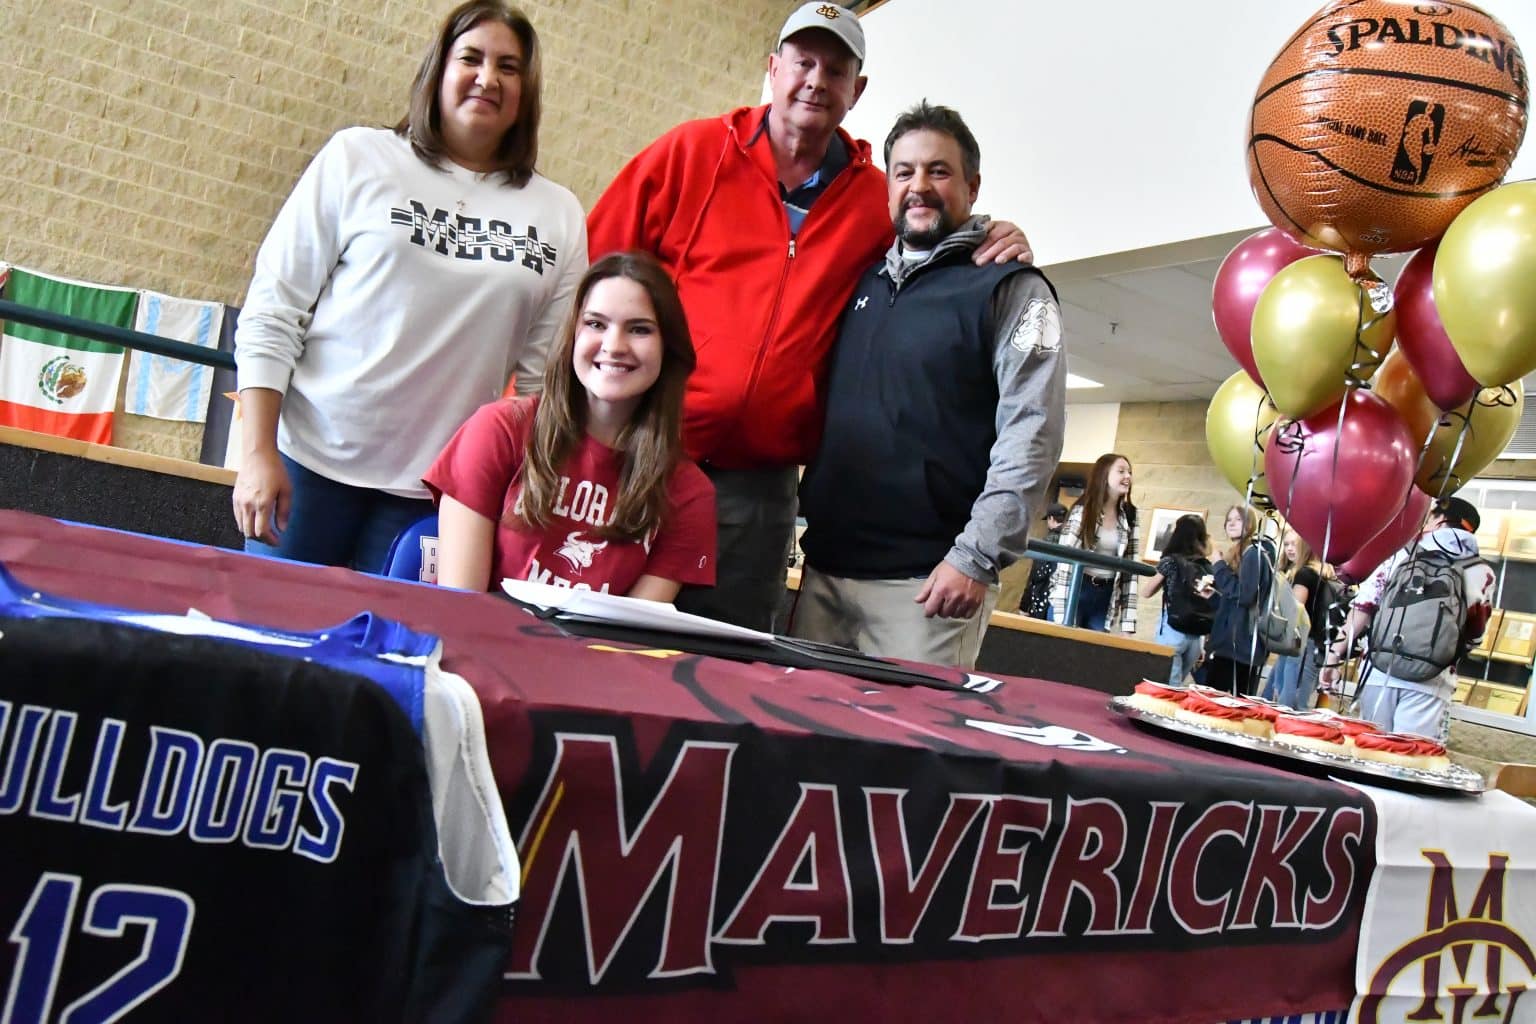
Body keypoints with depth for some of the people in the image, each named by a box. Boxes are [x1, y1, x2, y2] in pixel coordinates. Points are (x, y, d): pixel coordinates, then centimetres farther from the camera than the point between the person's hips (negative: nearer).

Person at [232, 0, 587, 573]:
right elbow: (272, 312, -1)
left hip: (436, 489, 1)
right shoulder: (359, 157, 1)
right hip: (311, 460, 0)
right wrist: (258, 454, -7)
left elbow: (546, 374, 3)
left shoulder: (558, 216, 4)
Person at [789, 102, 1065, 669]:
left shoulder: (1010, 289, -2)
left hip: (929, 582, -5)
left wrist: (978, 557, -19)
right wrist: (804, 512, 11)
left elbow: (1031, 434, -12)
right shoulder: (862, 282, 16)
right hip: (824, 566, 6)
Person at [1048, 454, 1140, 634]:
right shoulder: (1082, 511, -6)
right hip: (1075, 591, -3)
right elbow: (1065, 561, -10)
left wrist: (1127, 623, -1)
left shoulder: (1129, 518, 6)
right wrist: (1061, 615, -17)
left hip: (1105, 597, 4)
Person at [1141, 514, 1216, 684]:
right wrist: (1203, 645, 14)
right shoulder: (1208, 567, 7)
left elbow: (1146, 592, 6)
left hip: (1173, 631, -5)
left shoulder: (1170, 561, -4)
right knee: (1175, 688, 16)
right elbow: (1214, 608, 9)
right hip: (1197, 636, 5)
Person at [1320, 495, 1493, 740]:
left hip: (1378, 672, 1)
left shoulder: (1402, 554, 6)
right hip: (1429, 683, -1)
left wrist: (1335, 655, 4)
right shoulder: (1481, 574, 6)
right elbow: (1473, 638, 11)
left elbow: (1362, 606, 1)